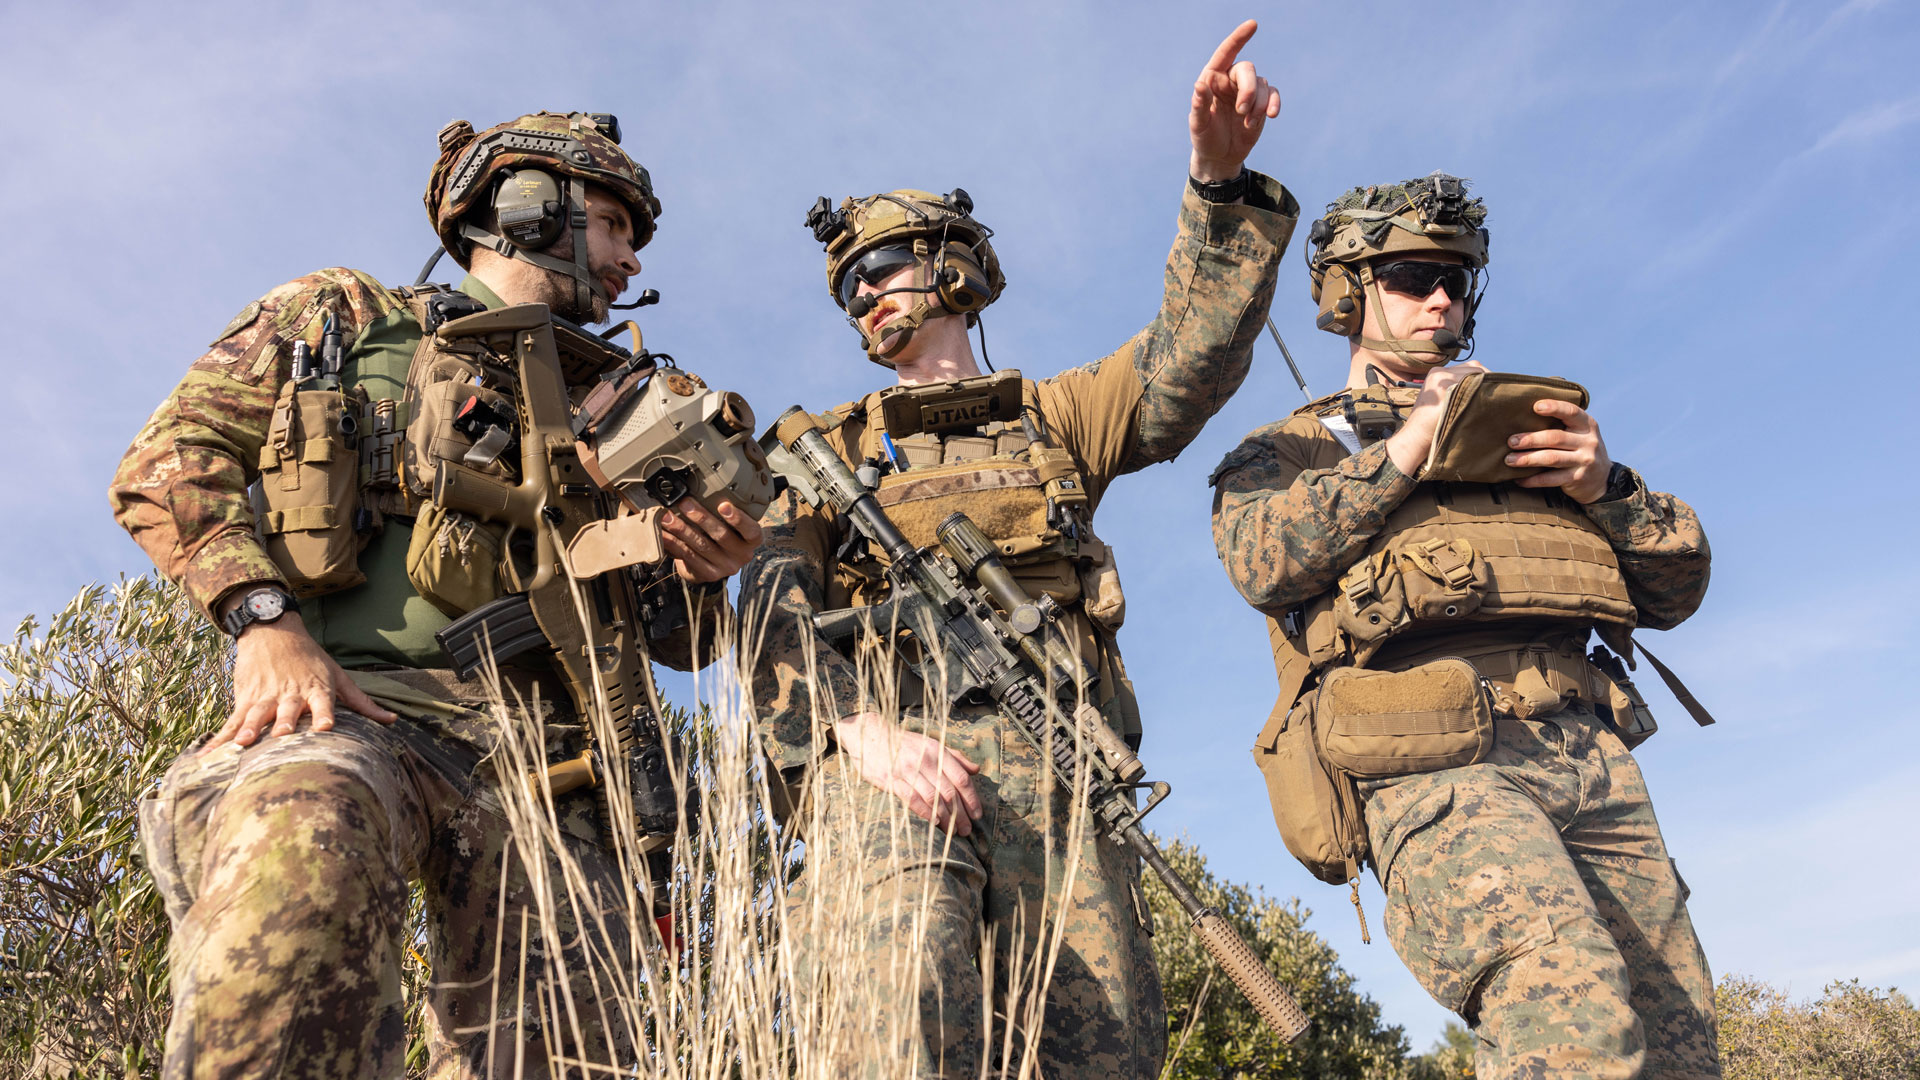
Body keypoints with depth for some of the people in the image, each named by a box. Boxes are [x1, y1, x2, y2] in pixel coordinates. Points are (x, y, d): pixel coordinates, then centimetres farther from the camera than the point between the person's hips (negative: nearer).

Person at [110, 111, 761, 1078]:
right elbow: (171, 462, 7)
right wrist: (263, 621, -9)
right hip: (350, 697, -3)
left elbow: (671, 636, 24)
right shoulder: (342, 316, 20)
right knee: (304, 836, -37)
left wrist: (699, 574, 0)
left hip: (535, 741, 4)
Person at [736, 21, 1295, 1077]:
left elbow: (1183, 369, 6)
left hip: (1054, 751, 1)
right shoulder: (829, 450, 25)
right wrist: (864, 729, -12)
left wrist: (1220, 185, -9)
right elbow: (772, 614, 9)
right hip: (884, 747, 0)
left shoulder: (1057, 415, 27)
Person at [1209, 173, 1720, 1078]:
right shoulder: (1288, 449, 20)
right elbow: (1261, 561, -5)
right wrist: (1405, 449, -3)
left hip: (1590, 750, 5)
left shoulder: (1520, 423, 31)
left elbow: (1679, 587, 23)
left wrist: (1607, 487, 3)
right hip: (1433, 763, -5)